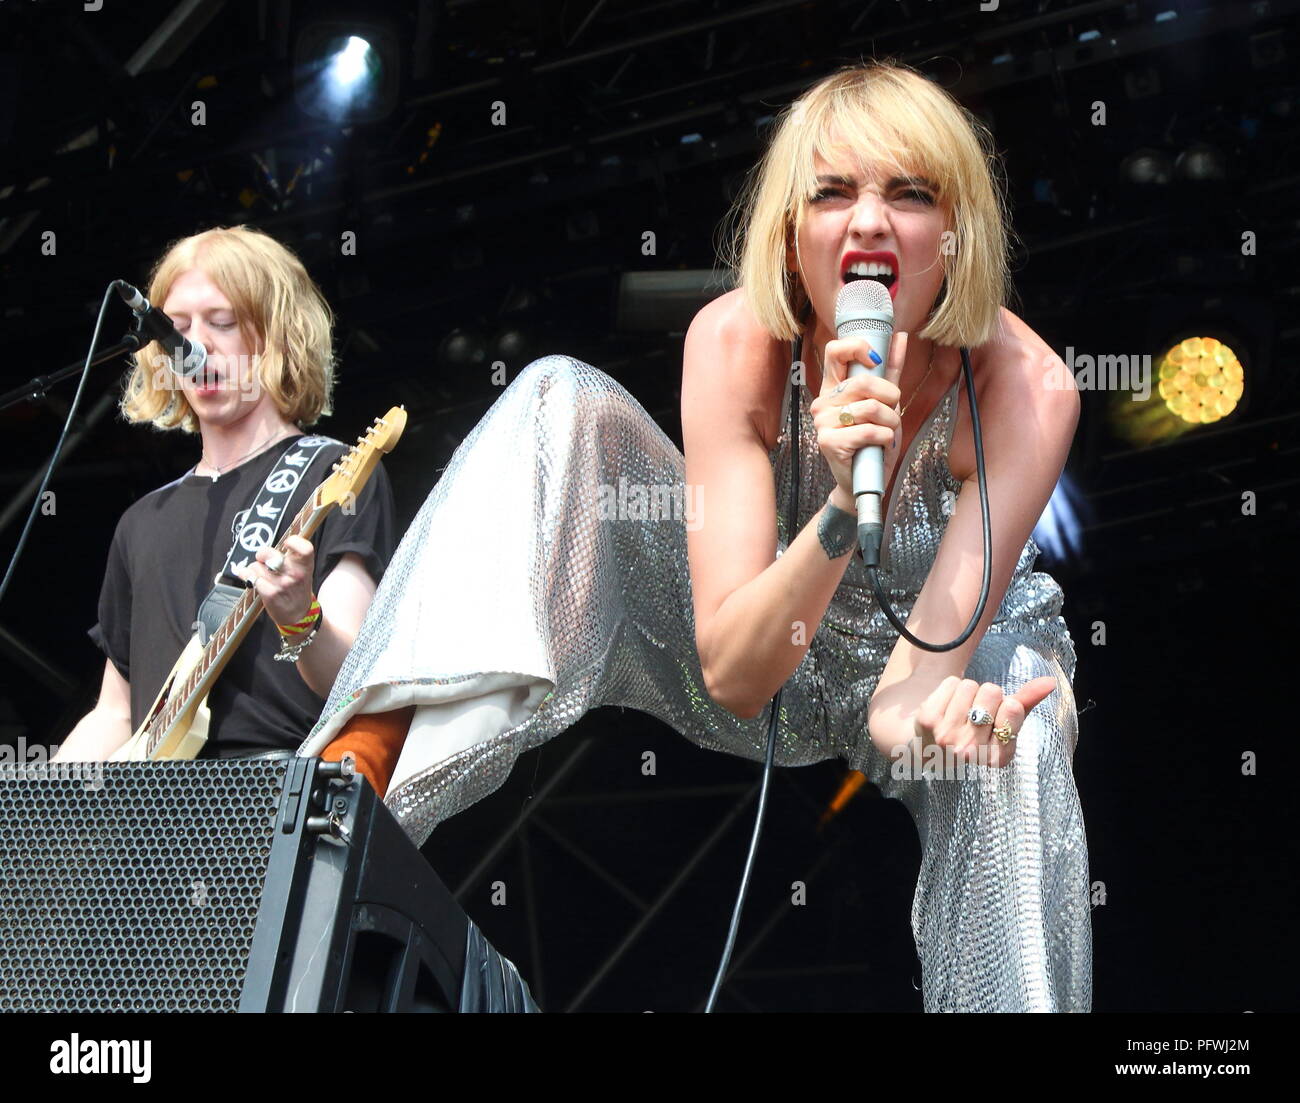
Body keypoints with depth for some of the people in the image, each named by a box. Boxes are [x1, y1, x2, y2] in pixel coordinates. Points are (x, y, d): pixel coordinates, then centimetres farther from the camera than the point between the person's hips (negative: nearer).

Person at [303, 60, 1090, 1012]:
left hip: (963, 656, -1)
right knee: (563, 405, -22)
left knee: (1013, 750, -40)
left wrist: (916, 712, -55)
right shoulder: (736, 344, -26)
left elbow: (917, 679, -31)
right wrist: (842, 510, -46)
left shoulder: (1024, 387, -28)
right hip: (768, 657, 1)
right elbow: (731, 674, -30)